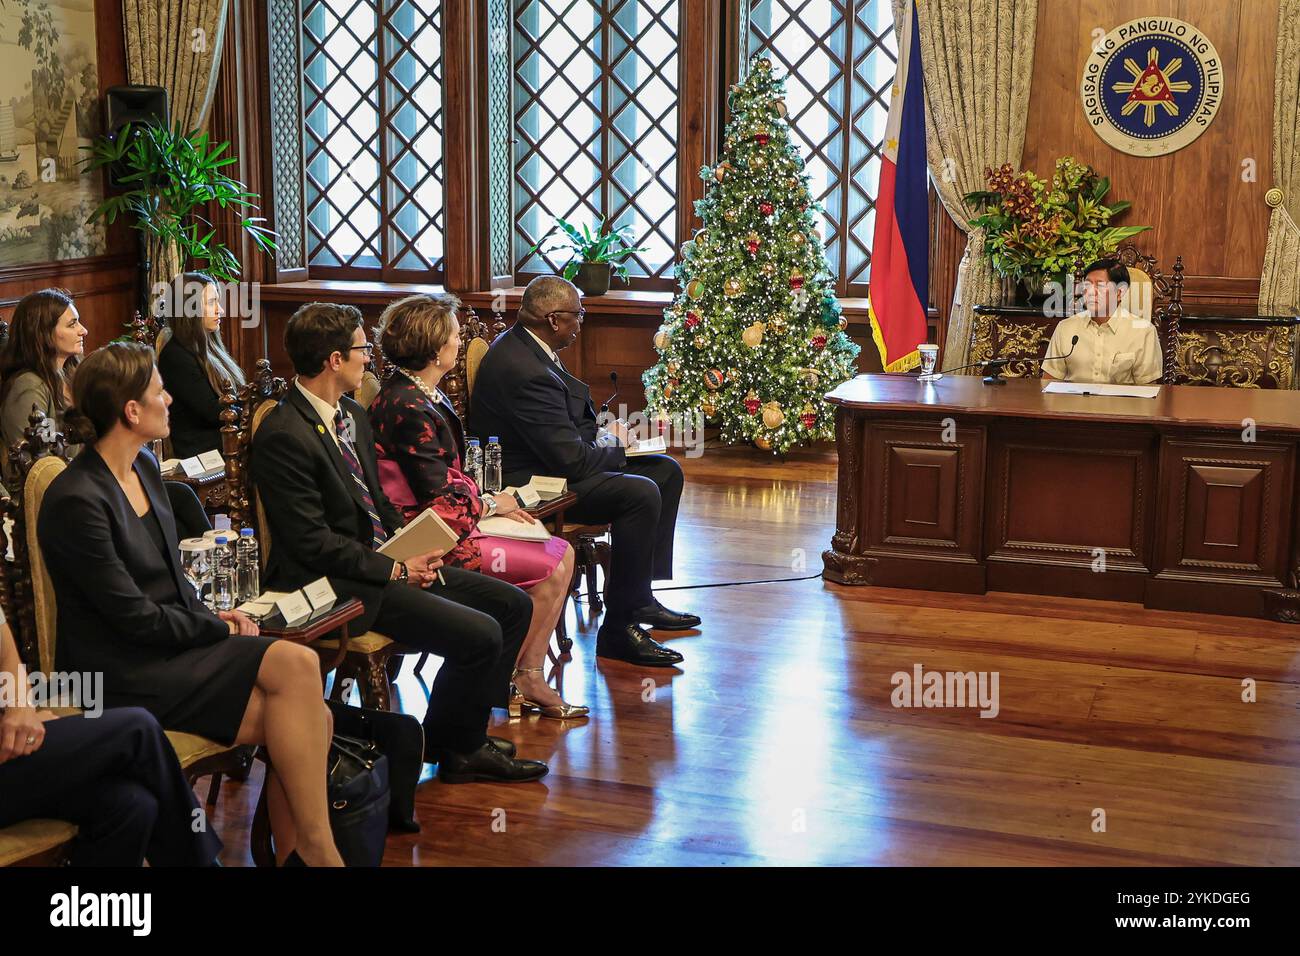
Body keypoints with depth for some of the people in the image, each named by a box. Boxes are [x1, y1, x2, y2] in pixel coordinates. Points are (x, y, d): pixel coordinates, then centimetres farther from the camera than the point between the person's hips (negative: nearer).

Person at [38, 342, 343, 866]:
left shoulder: (144, 466, 10)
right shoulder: (76, 500, -17)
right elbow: (137, 618, -16)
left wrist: (212, 615, 1)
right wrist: (220, 630, -6)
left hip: (173, 643, 8)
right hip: (128, 675, -8)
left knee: (312, 720, -17)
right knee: (296, 665, -25)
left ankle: (296, 852, -6)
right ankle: (318, 848, -13)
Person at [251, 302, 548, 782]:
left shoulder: (352, 415, 11)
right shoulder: (284, 436, -19)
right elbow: (314, 542, -20)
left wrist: (414, 549, 3)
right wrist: (395, 570, -14)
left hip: (386, 558, 10)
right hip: (338, 581, -10)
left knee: (513, 604, 5)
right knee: (480, 634, -21)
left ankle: (467, 735, 12)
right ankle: (449, 748, 3)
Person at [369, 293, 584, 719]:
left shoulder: (422, 395, 11)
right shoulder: (408, 409, -21)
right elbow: (439, 498, -20)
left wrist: (490, 499, 3)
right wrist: (489, 503, -3)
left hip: (451, 522, 11)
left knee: (562, 553, 6)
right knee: (552, 566, -10)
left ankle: (529, 678, 6)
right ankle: (514, 679, 6)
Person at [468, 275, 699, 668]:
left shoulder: (522, 344, 7)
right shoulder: (526, 372, -26)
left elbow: (570, 422, 21)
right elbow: (570, 460, -26)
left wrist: (605, 433, 3)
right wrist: (617, 450, -7)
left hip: (548, 464, 11)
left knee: (666, 471, 12)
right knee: (642, 492, -28)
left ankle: (642, 597, 16)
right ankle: (619, 628, -20)